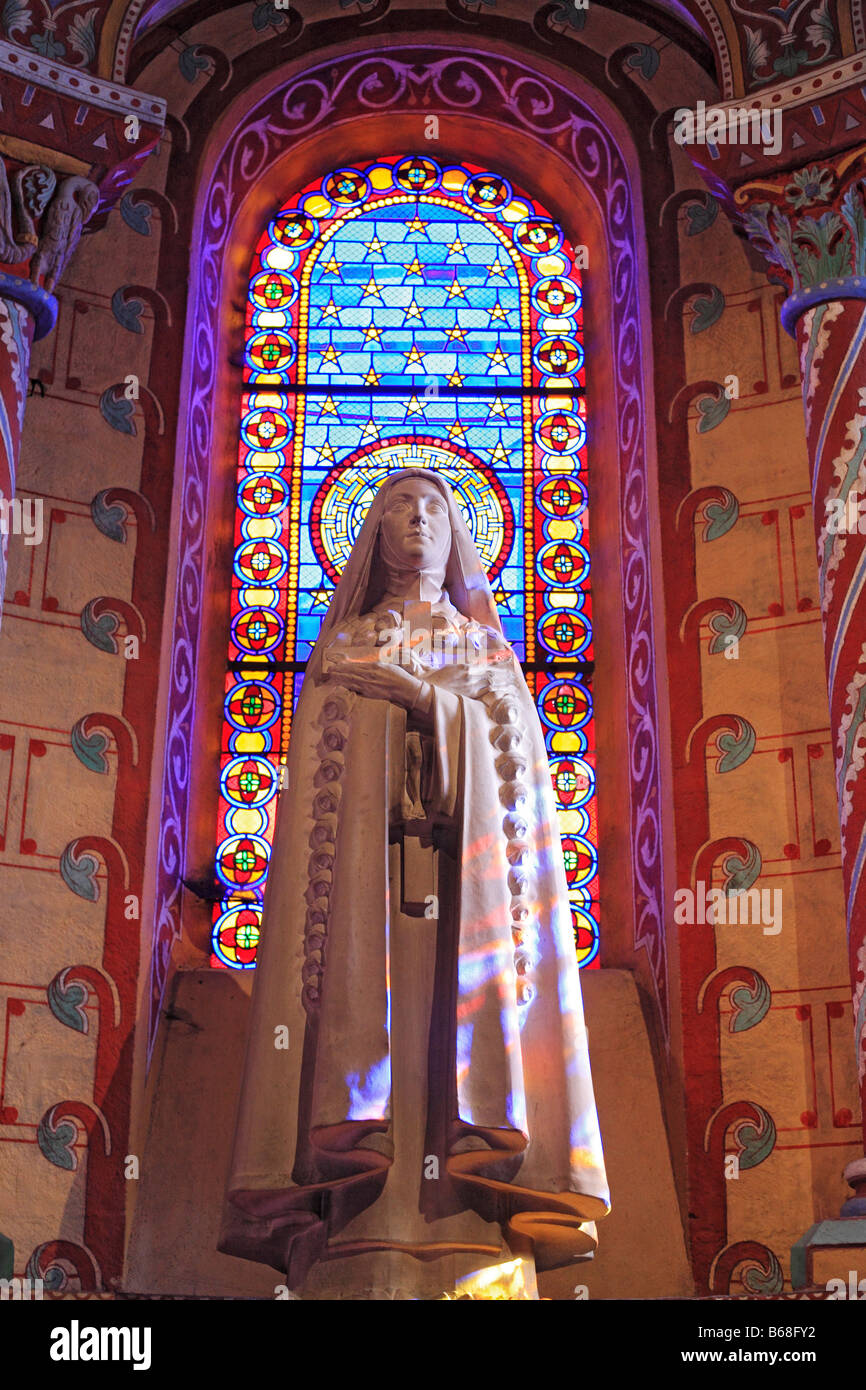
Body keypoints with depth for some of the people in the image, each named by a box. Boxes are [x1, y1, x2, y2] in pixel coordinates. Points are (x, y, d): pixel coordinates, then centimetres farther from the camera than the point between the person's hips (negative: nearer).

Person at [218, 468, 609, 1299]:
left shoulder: (489, 649, 24)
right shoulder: (343, 647, 22)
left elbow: (519, 779, 13)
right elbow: (312, 792, 11)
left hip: (469, 866, 1)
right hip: (365, 857, -1)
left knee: (471, 1003, -17)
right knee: (365, 1009, -17)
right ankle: (366, 1274, -22)